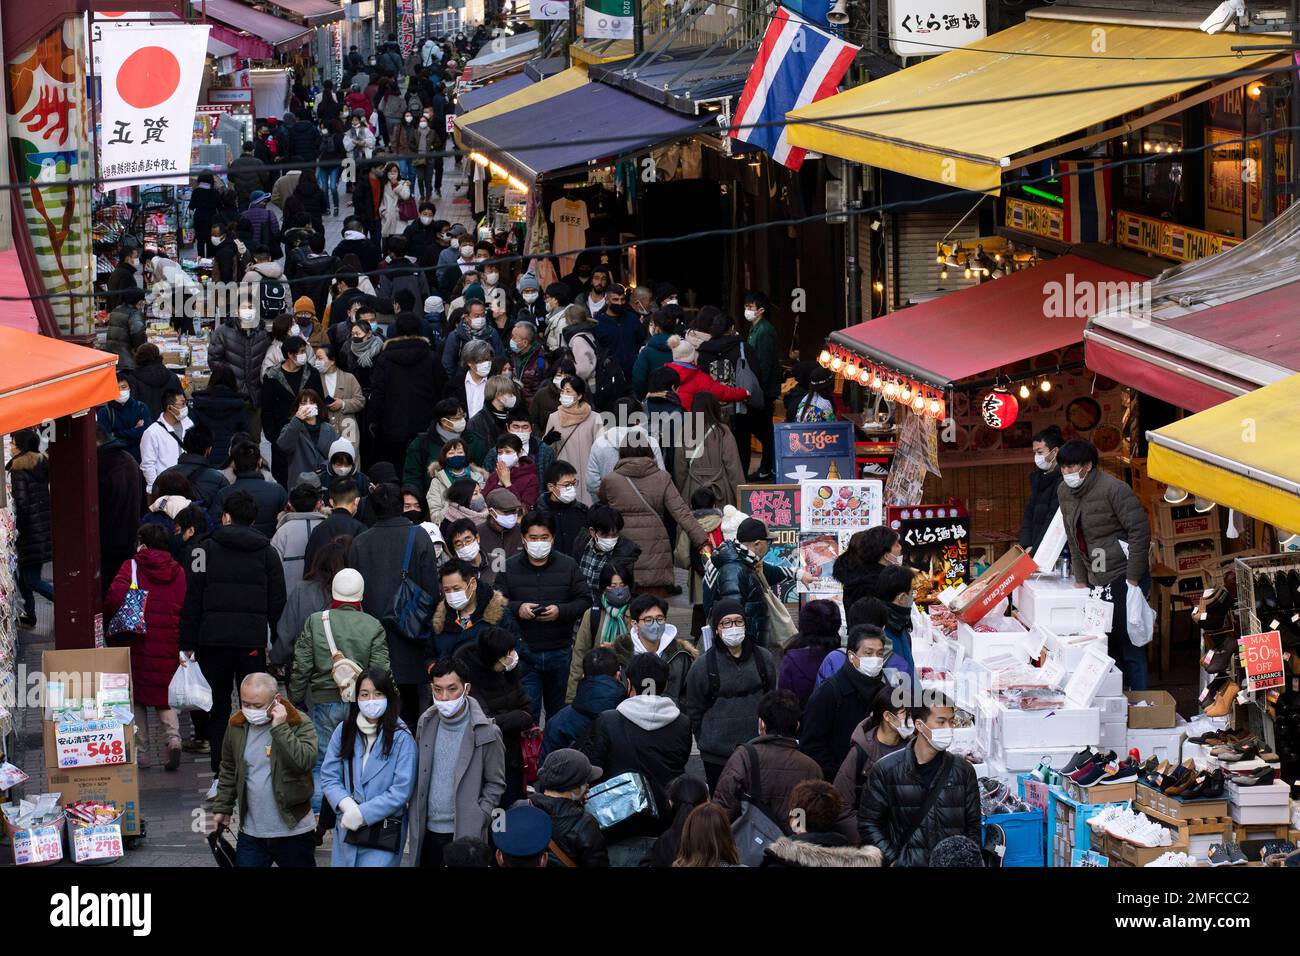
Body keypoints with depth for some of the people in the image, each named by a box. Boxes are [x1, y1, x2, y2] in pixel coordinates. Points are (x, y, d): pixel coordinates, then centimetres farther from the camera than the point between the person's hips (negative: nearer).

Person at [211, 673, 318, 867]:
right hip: (251, 834, 3)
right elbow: (228, 771, 16)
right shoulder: (237, 727, 3)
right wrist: (222, 807, 14)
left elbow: (305, 761, -27)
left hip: (293, 830, -3)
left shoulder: (300, 724, -9)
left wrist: (280, 728, -26)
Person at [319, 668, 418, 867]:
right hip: (347, 829, 4)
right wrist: (347, 805, -17)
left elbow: (402, 789, -12)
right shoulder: (344, 731, 3)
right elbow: (329, 777, 2)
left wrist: (362, 813, -15)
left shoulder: (401, 738, -9)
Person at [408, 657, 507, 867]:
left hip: (464, 833, -4)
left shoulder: (486, 732, -11)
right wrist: (416, 816, 5)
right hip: (427, 831, 4)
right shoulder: (426, 722, 3)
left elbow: (495, 784, -4)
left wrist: (477, 821, -12)